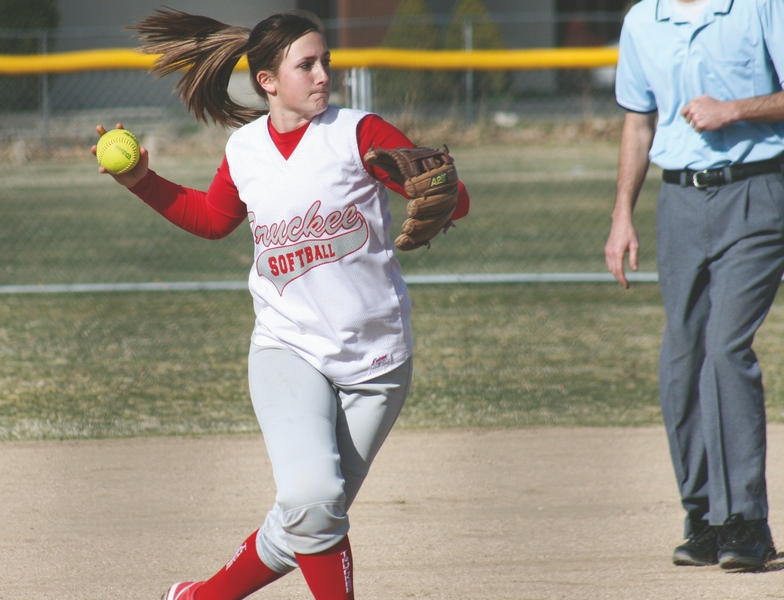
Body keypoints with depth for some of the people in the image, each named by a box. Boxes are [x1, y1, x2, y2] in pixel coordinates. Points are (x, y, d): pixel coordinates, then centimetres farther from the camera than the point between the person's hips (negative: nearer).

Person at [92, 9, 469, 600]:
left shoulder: (357, 133, -6)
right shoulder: (244, 151, 4)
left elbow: (454, 201, -9)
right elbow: (213, 217, 25)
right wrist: (142, 180, 13)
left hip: (375, 361, -1)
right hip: (288, 351, 1)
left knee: (312, 524, 5)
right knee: (311, 499, -23)